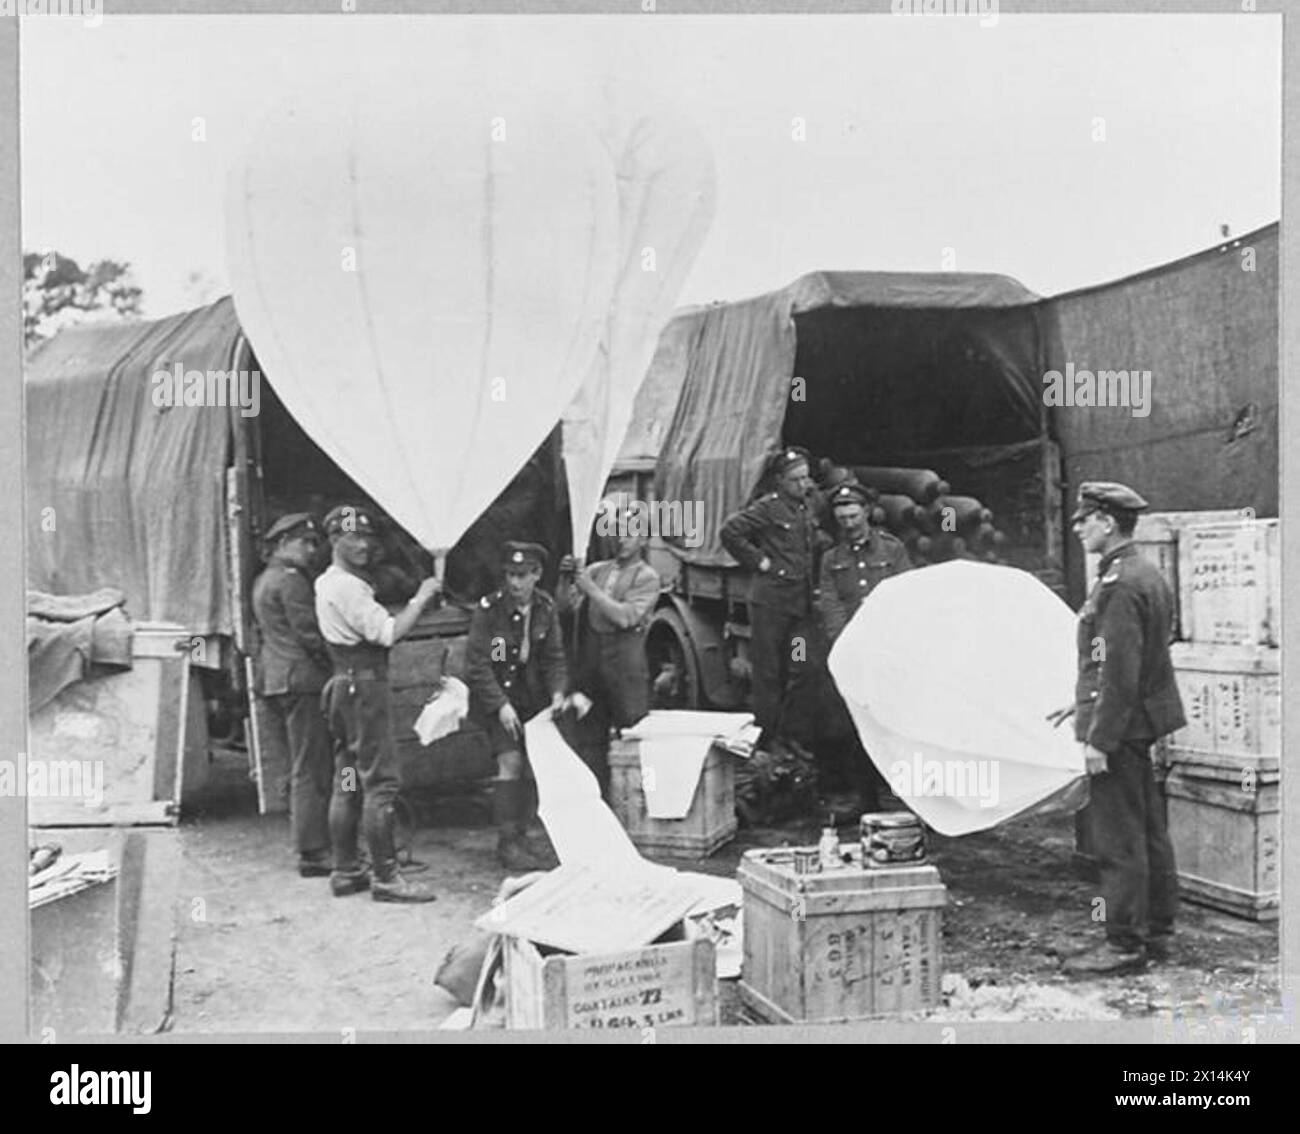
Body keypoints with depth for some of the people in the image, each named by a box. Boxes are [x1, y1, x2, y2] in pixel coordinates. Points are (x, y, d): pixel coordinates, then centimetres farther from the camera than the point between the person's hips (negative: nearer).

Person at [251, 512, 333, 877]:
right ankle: (313, 853, -6)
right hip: (301, 679, -10)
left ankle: (307, 844, 17)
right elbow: (309, 634, -17)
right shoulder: (291, 580, -11)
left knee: (297, 767, 13)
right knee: (311, 769, -7)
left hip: (272, 679, 10)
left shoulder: (263, 581, 20)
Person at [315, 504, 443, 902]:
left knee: (348, 781, 13)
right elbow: (388, 632, -20)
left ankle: (346, 870, 19)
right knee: (380, 781, -9)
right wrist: (421, 598, -11)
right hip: (363, 686, -11)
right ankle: (385, 876, -7)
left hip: (344, 685, 11)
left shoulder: (328, 582, 18)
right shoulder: (347, 586, -15)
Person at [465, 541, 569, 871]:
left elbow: (554, 657, 4)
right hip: (494, 697, -5)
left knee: (532, 766, 4)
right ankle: (507, 844, -10)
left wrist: (558, 692, -12)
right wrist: (500, 705, -24)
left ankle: (518, 836, 17)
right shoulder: (488, 609, -17)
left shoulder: (545, 608, -3)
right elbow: (477, 664, -17)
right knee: (510, 762, -15)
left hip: (531, 697, 5)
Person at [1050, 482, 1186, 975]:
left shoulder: (1120, 584, -20)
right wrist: (1083, 703, 23)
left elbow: (1120, 671, -23)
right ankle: (1156, 932, 25)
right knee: (1149, 833, 16)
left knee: (1119, 841, -3)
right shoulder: (1147, 574, 13)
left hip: (1121, 729, -10)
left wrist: (1098, 738, -20)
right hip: (1147, 724, 10)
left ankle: (1126, 944, 4)